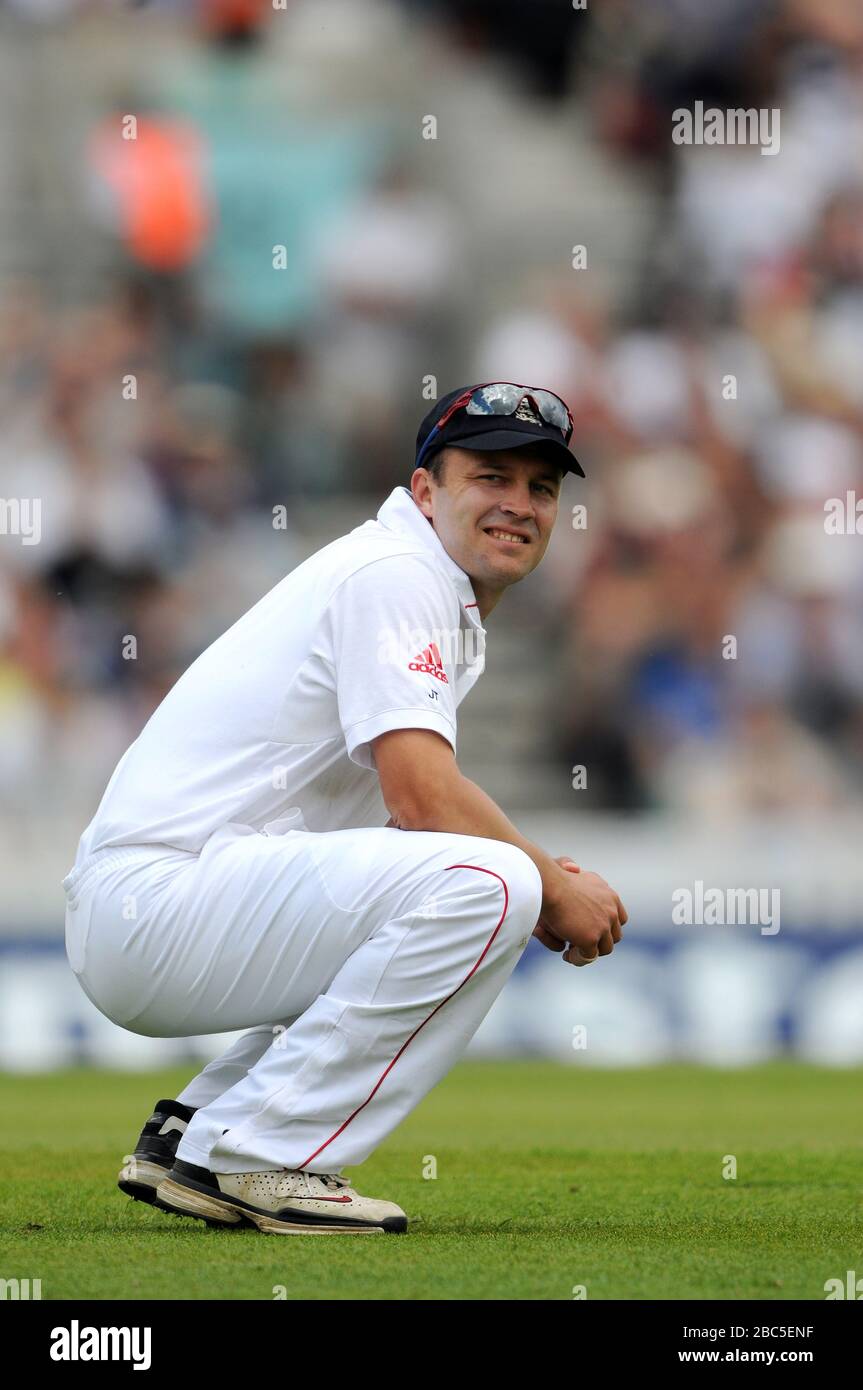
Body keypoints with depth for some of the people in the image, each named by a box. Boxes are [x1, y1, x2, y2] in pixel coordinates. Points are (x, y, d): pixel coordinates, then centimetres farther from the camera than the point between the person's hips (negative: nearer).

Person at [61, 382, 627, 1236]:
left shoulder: (442, 600, 22)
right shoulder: (396, 572, -9)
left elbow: (406, 806, 21)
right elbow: (421, 796, -21)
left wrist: (548, 887, 4)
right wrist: (555, 892, -8)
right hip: (157, 894, -11)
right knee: (483, 885, -23)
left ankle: (192, 1135, 15)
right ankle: (258, 1155, -17)